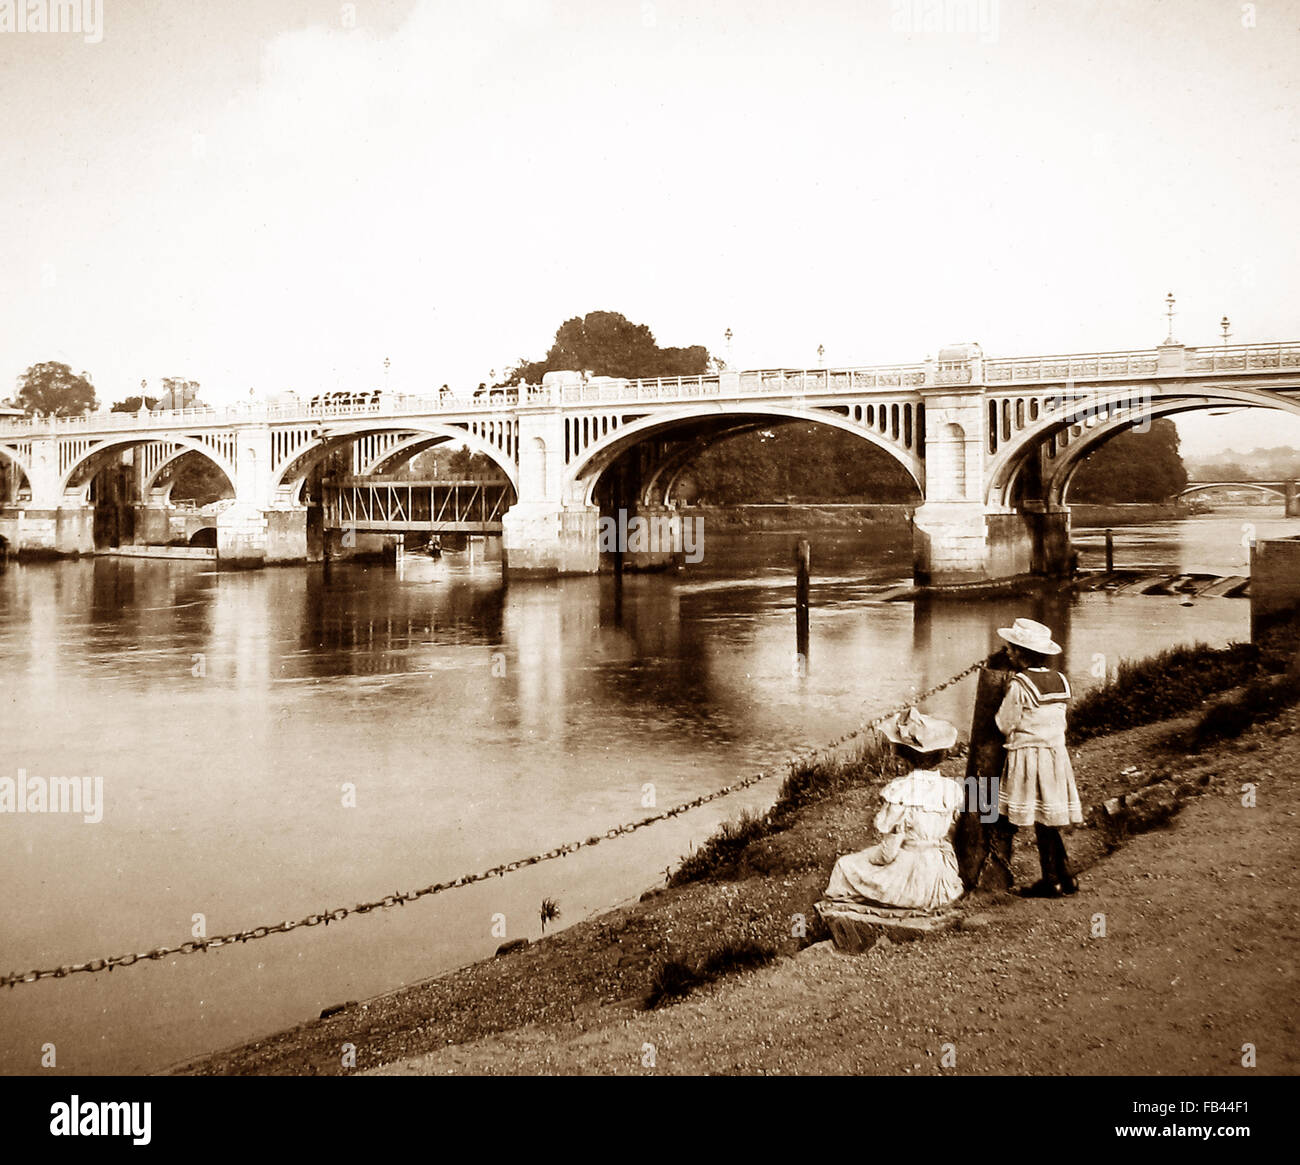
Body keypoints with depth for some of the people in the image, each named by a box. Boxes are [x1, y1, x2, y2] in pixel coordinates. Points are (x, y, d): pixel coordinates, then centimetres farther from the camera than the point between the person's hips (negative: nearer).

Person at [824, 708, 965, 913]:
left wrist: (870, 857, 2)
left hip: (910, 880, -5)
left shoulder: (900, 791, -23)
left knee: (845, 866, 17)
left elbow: (888, 852, -18)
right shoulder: (952, 789, -8)